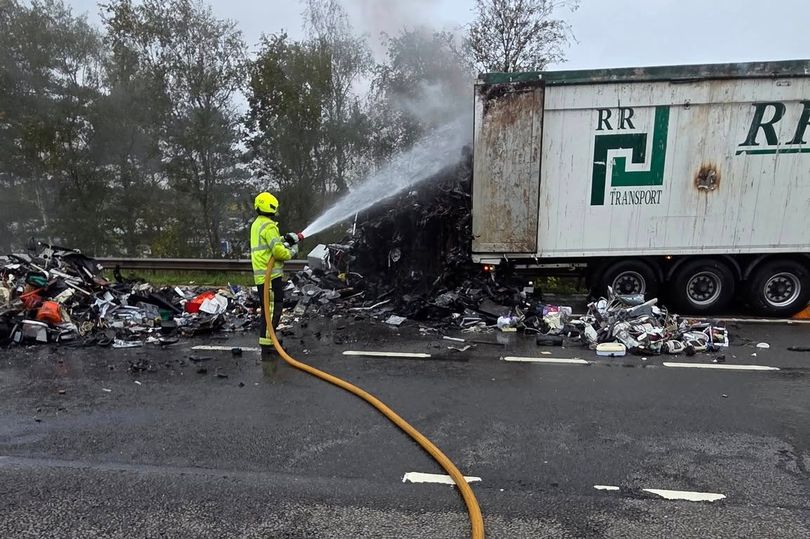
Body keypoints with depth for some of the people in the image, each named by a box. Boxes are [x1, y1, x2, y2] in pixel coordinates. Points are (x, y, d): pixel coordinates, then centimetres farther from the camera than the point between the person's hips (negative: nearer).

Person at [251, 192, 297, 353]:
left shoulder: (256, 224, 17)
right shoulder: (269, 226, -15)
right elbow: (278, 251, -21)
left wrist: (282, 239, 19)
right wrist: (292, 251, -4)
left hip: (261, 274, 10)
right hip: (270, 275, -10)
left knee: (269, 308, 17)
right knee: (273, 308, -7)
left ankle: (268, 337, 25)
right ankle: (267, 342, -5)